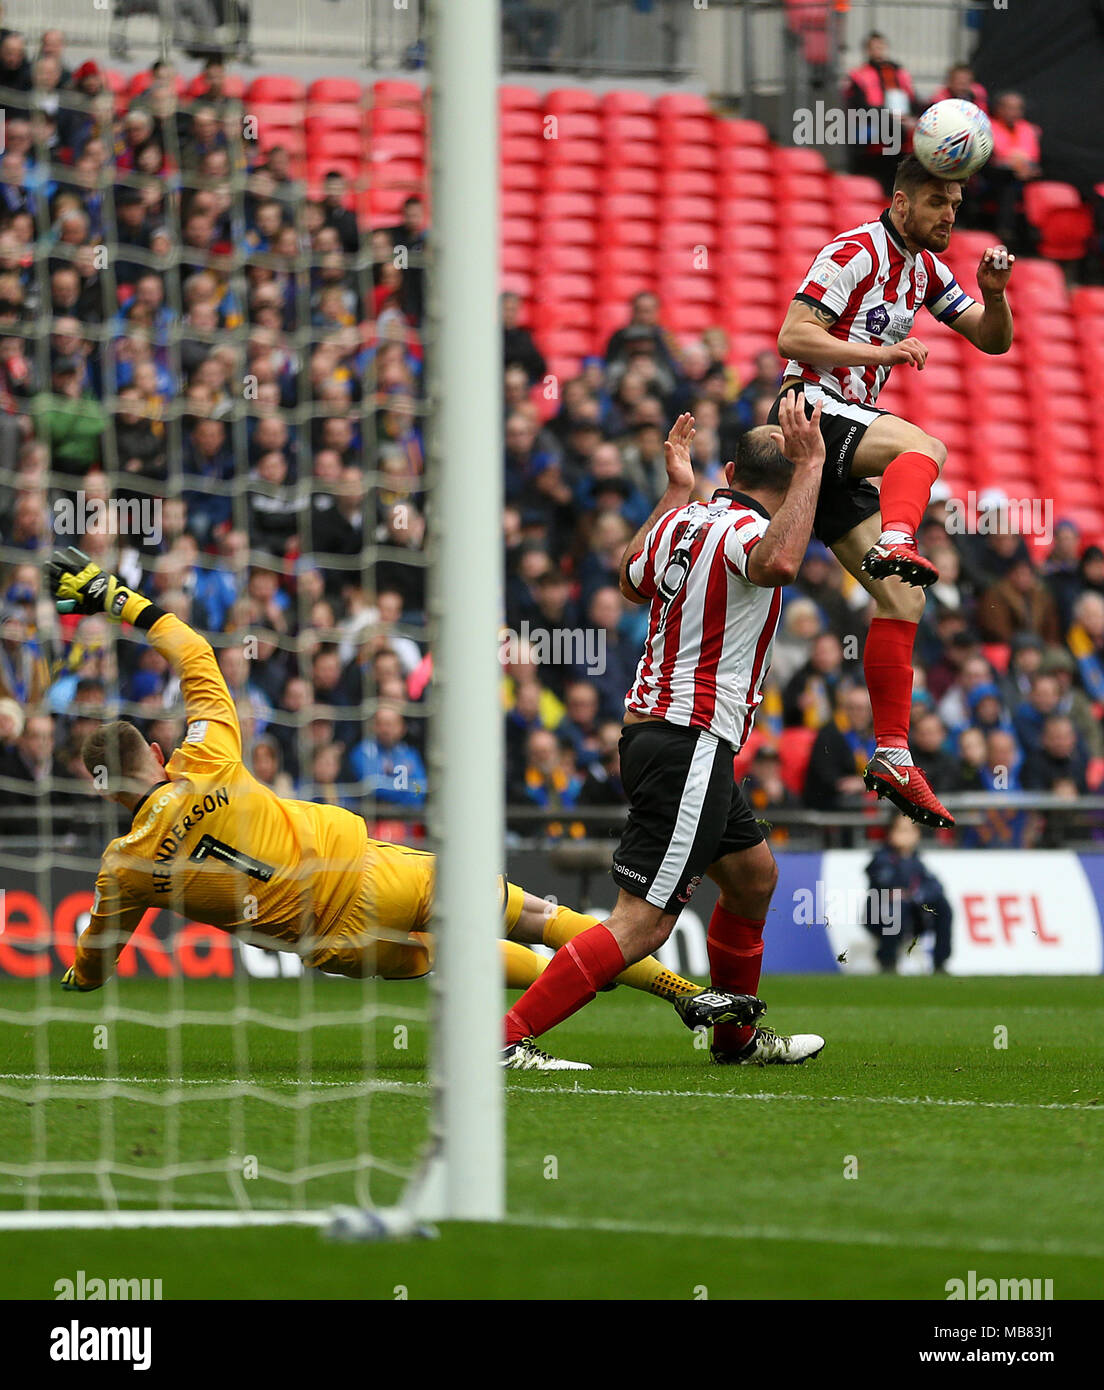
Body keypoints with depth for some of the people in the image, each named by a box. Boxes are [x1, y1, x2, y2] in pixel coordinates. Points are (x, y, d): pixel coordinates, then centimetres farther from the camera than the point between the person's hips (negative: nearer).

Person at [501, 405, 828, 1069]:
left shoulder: (682, 519, 9)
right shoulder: (743, 530, -15)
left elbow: (632, 582, 30)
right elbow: (777, 564, -40)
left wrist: (677, 487, 35)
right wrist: (810, 466, -32)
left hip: (651, 724, 10)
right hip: (691, 743, -10)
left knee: (754, 875, 27)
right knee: (643, 922, -12)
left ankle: (737, 1034, 40)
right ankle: (505, 1040, -18)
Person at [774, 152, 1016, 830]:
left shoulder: (925, 268, 16)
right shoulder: (855, 253, -10)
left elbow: (994, 340, 19)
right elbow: (793, 337, -17)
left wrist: (995, 292, -3)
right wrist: (882, 351, -25)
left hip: (844, 454, 8)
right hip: (813, 411, -8)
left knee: (904, 597, 2)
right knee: (924, 446, -34)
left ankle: (894, 757, 3)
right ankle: (896, 541, -62)